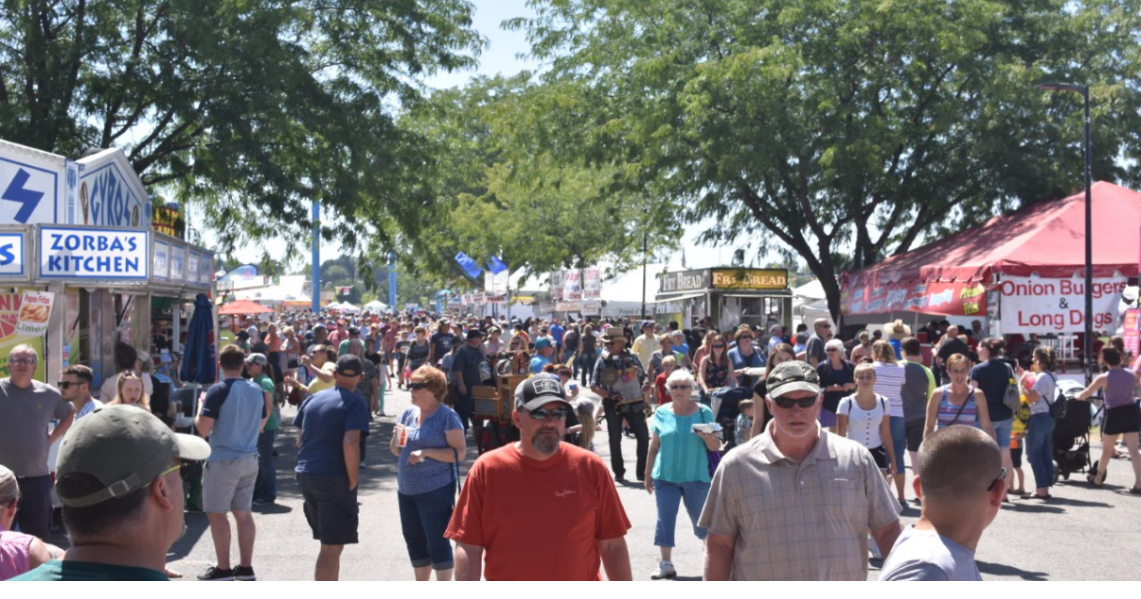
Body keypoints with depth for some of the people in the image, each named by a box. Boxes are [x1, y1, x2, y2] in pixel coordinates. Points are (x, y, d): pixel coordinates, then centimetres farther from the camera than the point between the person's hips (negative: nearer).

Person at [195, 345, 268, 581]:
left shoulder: (218, 391, -13)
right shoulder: (257, 391, 6)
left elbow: (203, 429, -15)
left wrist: (200, 405, 1)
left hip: (223, 460, -6)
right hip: (250, 458, 6)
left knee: (217, 513, 2)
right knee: (244, 513, 12)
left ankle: (223, 569, 3)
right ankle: (245, 567, 14)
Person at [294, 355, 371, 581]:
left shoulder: (312, 399, 13)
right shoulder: (355, 403, -7)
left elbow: (300, 440, 15)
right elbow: (350, 443, -19)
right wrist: (353, 480, -11)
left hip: (305, 475, 7)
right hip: (334, 478, -7)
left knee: (329, 543, 20)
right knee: (332, 547, -3)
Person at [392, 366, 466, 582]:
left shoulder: (447, 416, -12)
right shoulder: (408, 413, 7)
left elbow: (460, 452, -15)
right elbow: (396, 450, 14)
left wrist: (427, 452, -23)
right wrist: (397, 441, -9)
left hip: (435, 490, -7)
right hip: (407, 490, 7)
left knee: (437, 542, -3)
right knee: (415, 541, 14)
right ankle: (421, 580, 27)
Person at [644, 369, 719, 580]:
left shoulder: (703, 412, -3)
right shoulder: (661, 413, 1)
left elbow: (716, 447, -2)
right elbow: (654, 446, 8)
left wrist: (706, 436, -22)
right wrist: (648, 474, 9)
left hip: (696, 477, -1)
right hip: (665, 476, 1)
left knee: (700, 520, 10)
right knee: (665, 520, -2)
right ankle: (666, 564, 7)